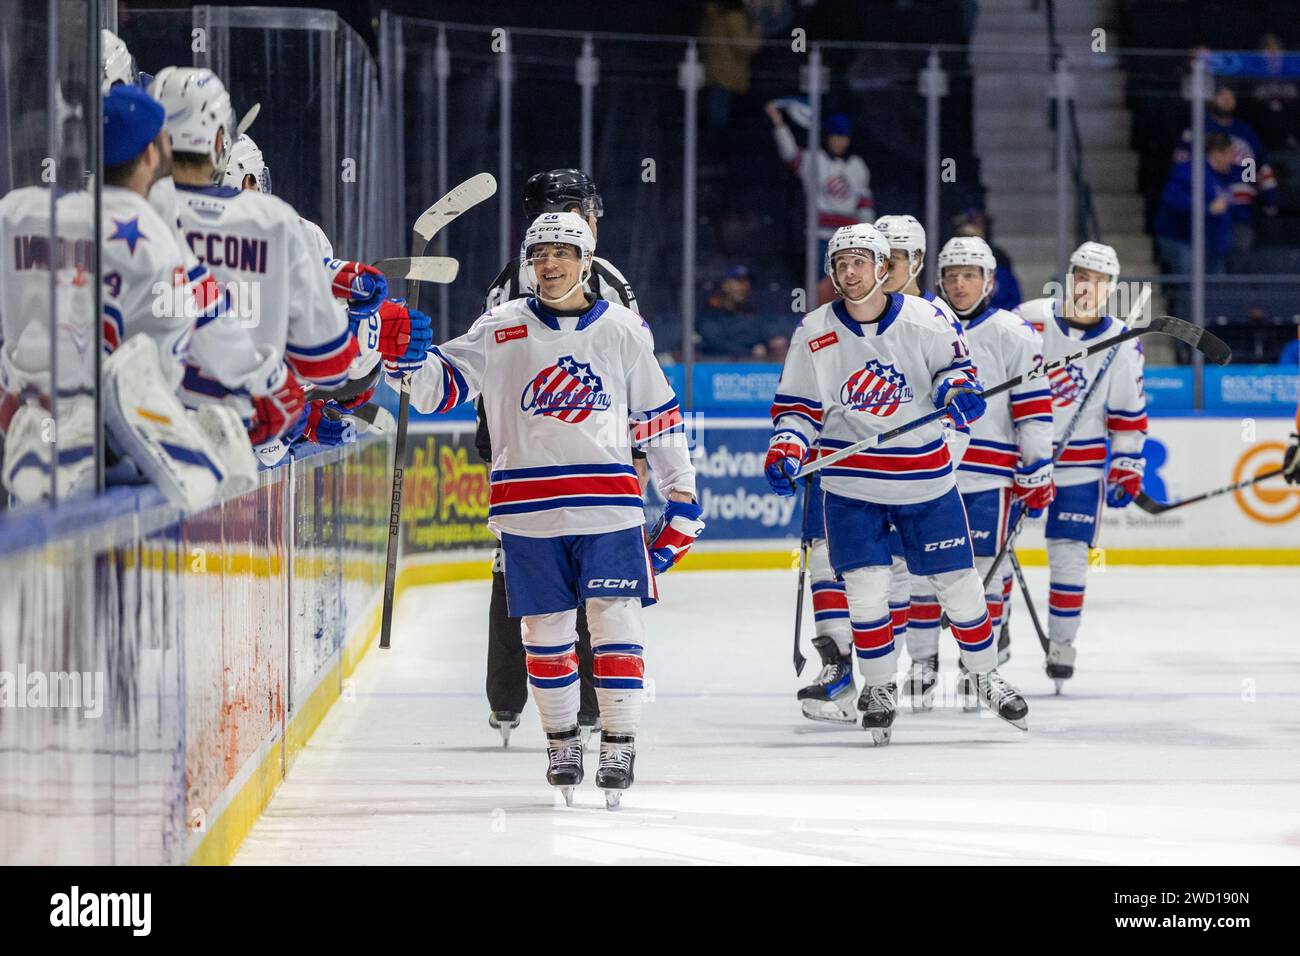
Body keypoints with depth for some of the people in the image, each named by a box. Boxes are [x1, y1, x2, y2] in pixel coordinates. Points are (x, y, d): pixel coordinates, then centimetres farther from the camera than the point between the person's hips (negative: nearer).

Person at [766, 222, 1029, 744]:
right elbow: (798, 405, 3)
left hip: (925, 476, 0)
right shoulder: (814, 333, -4)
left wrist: (956, 387, -17)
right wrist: (785, 447, -14)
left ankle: (987, 676, 25)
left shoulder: (925, 319, -8)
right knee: (865, 588, -7)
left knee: (958, 581, 5)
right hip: (851, 481, 0)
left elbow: (953, 363, 6)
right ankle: (879, 686, 12)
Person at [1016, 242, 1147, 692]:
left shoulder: (1122, 345, -4)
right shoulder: (1031, 318, -8)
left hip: (1079, 464, 0)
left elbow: (1129, 413, 3)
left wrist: (1127, 467, 1)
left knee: (1070, 555, -2)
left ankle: (1061, 642, 10)